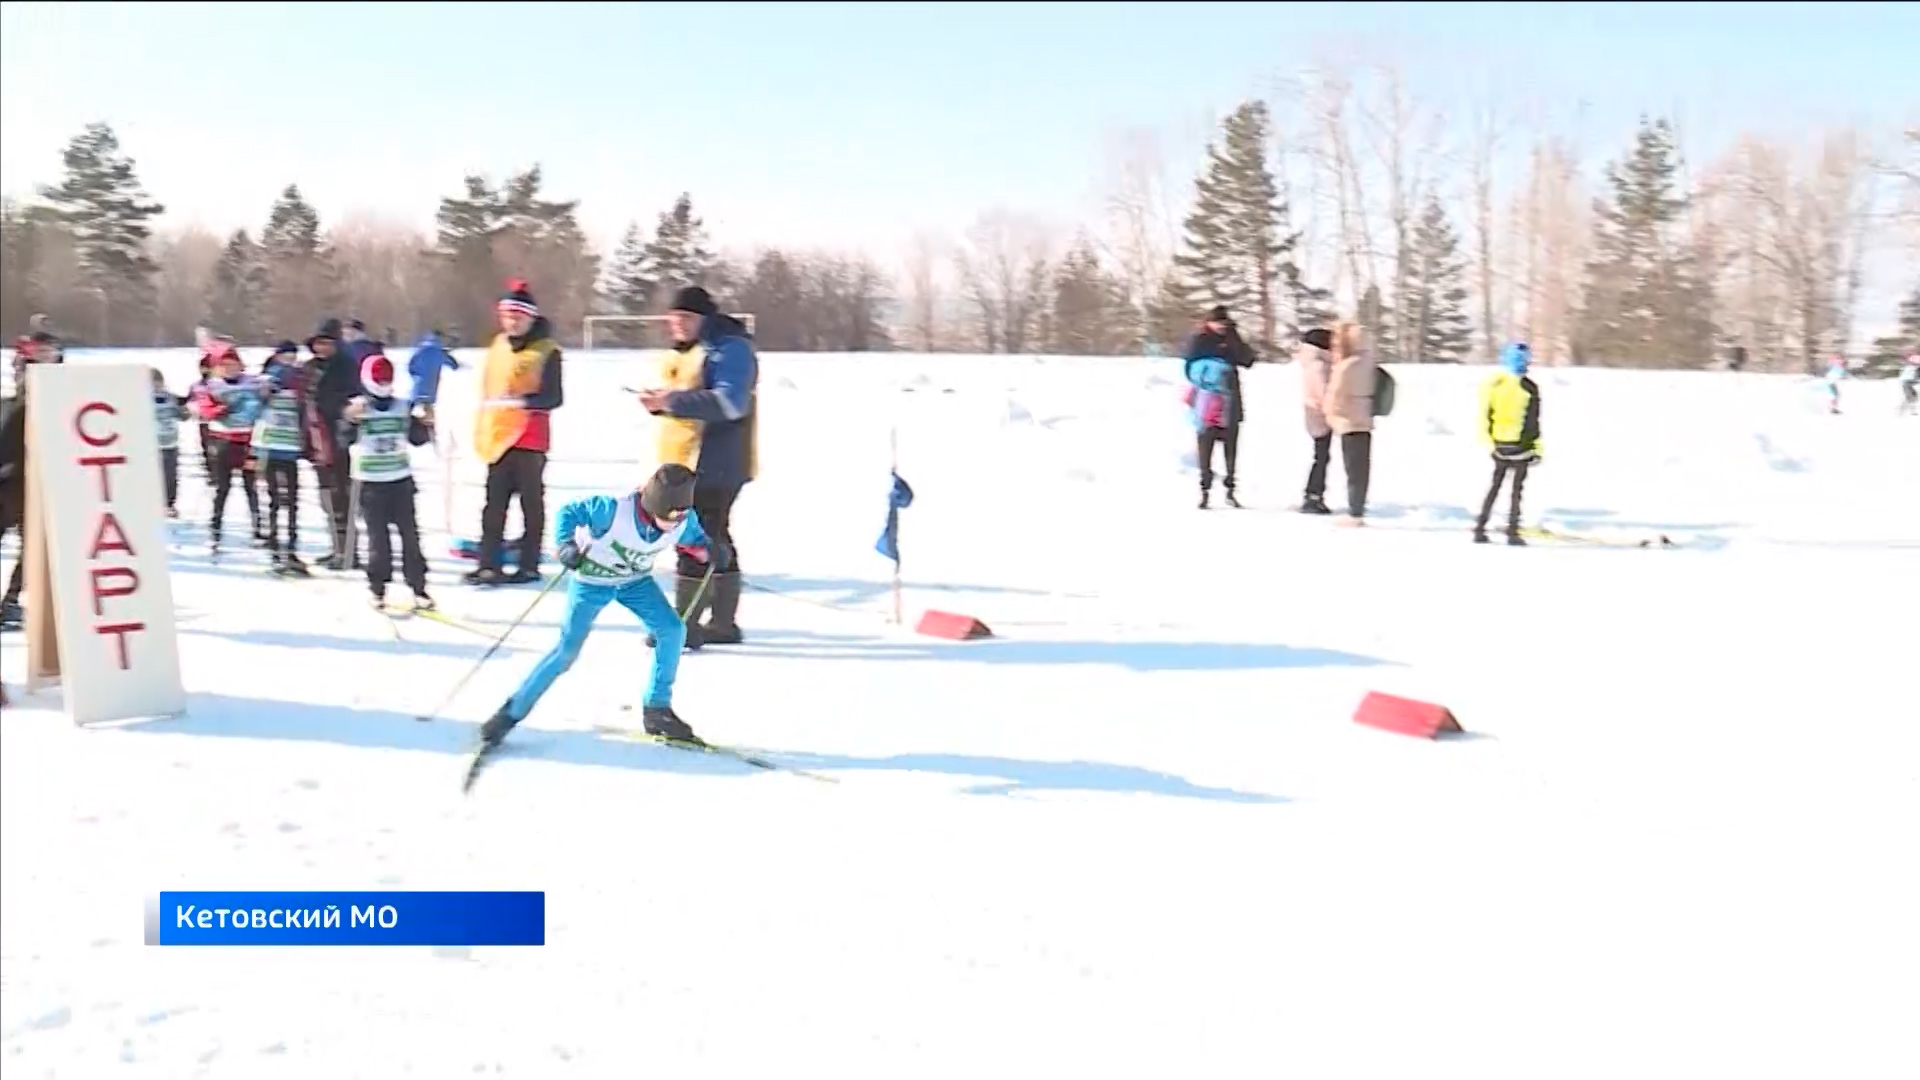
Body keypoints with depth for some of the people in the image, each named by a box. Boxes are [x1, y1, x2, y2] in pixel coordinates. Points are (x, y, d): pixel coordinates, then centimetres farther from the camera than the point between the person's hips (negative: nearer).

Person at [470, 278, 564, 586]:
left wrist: (525, 401, -28)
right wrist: (481, 431, 20)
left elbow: (554, 397, -13)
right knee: (494, 504, 6)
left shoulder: (547, 351, -8)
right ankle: (489, 565, 10)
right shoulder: (498, 346, 12)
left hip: (531, 438, -6)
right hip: (497, 436, 6)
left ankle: (529, 566, 10)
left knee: (531, 502, 2)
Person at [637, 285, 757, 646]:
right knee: (714, 538, 15)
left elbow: (729, 402, -27)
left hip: (718, 465, -11)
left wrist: (672, 401, -29)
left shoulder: (731, 349, -14)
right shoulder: (697, 349, 17)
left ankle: (685, 626, -4)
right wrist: (661, 400, 2)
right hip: (703, 463, 11)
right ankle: (723, 622, 24)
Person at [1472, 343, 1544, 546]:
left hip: (1499, 444, 4)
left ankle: (1479, 529, 10)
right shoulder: (1529, 388, -12)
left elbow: (1484, 415, 6)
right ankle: (1513, 533, 0)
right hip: (1520, 445, -4)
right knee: (1517, 489, 4)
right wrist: (1536, 448, -4)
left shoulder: (1492, 384, 1)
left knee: (1494, 486, 14)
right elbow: (1532, 422, -11)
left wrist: (1489, 442, 14)